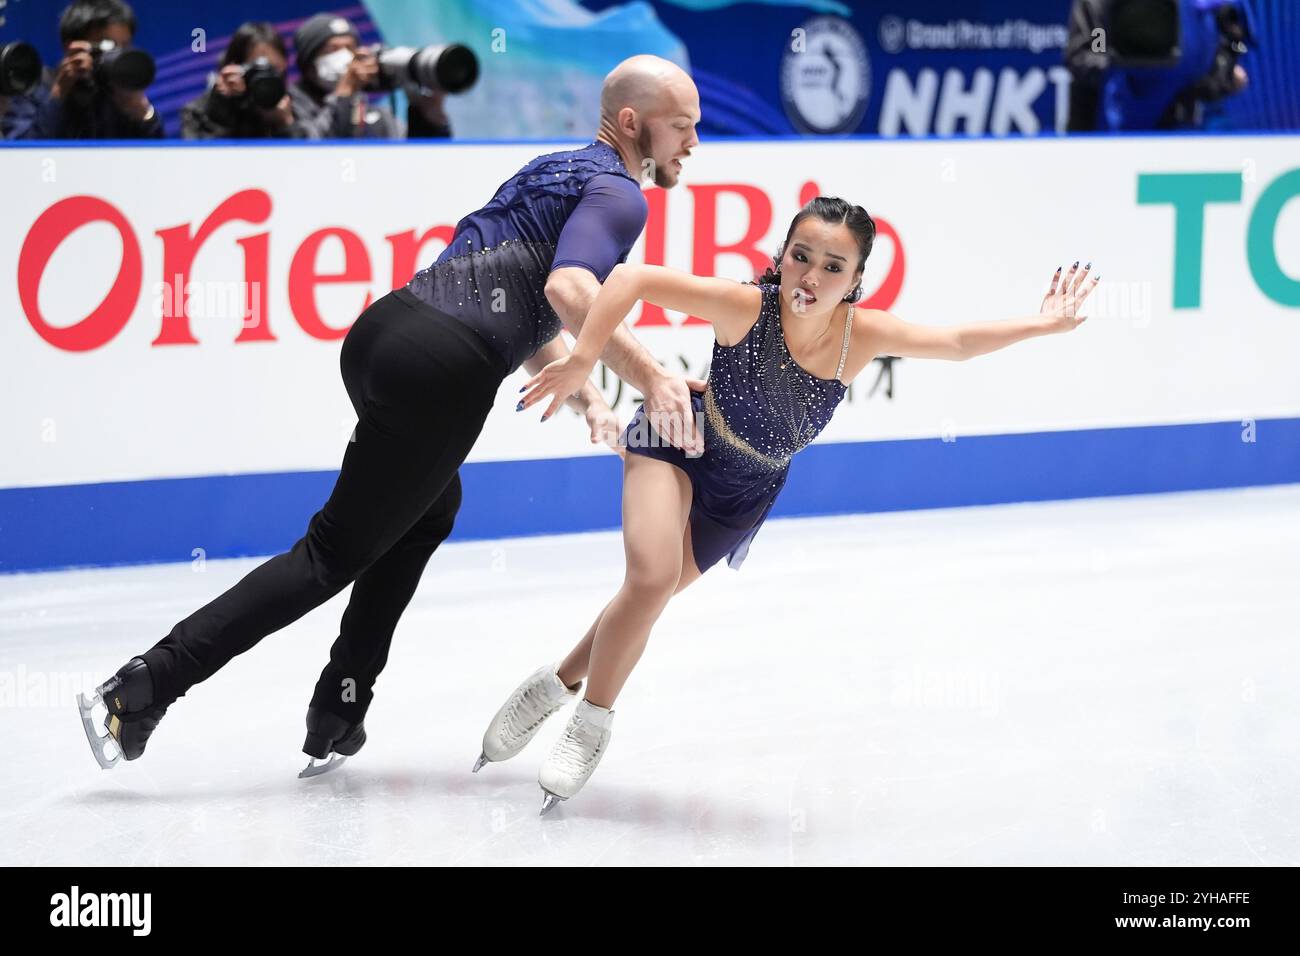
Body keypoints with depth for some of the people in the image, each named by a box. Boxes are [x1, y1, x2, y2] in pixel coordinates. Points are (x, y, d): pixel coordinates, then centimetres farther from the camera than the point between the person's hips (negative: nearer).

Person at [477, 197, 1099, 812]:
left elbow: (959, 343, -13)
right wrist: (581, 361, -41)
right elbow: (631, 279, -36)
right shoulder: (746, 307, -34)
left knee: (652, 592, 10)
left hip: (748, 490, 4)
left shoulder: (861, 334, -24)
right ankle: (592, 720, 1)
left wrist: (1042, 324, -18)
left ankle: (560, 683, 36)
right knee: (652, 579, -22)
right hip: (677, 444, -4)